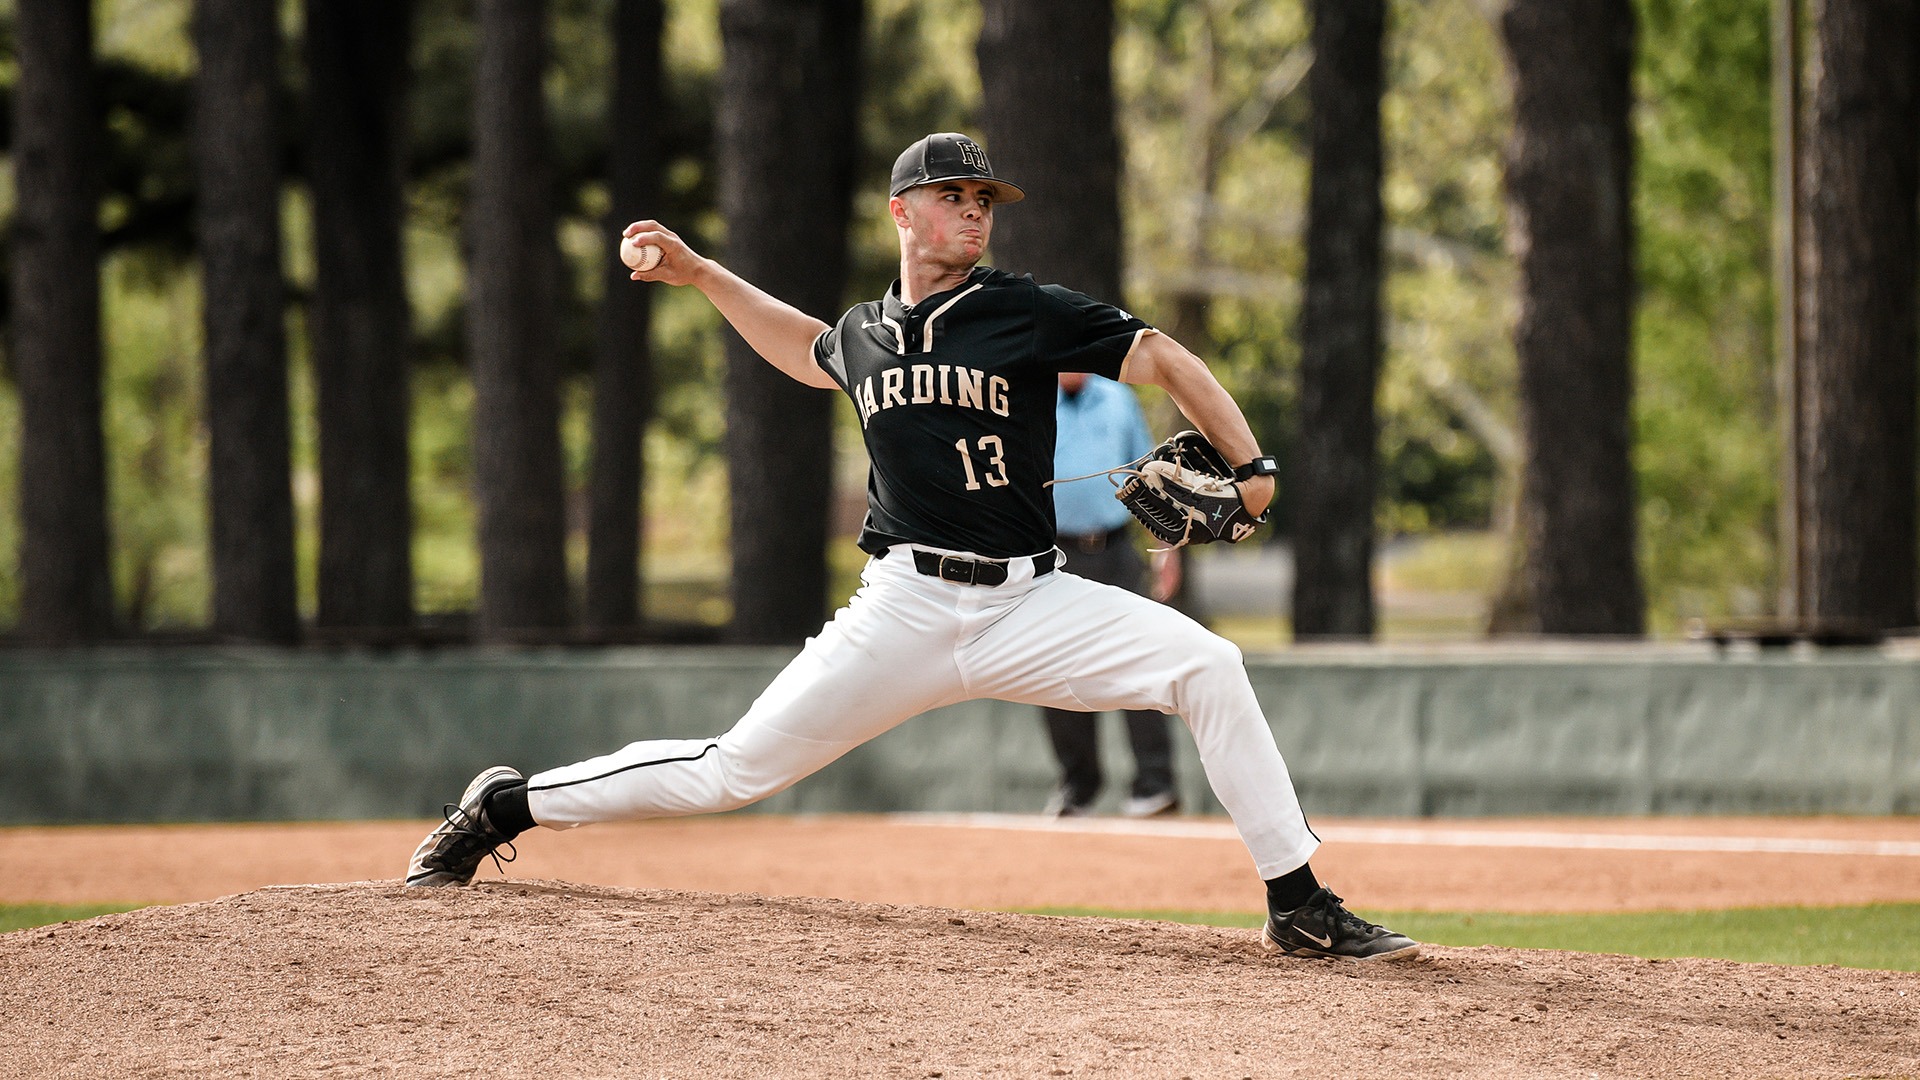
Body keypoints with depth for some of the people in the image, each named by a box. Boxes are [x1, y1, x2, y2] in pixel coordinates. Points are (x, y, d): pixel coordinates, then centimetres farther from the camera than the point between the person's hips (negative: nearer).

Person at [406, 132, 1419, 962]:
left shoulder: (1028, 313, 0)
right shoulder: (863, 331, 11)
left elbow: (1164, 358, 0)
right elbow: (810, 352, 35)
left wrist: (1250, 467, -9)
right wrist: (699, 273, 30)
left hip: (1031, 603, -1)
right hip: (907, 608, 1)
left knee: (1207, 666, -22)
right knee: (735, 770, -4)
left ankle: (1298, 905, -14)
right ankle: (509, 804, 15)